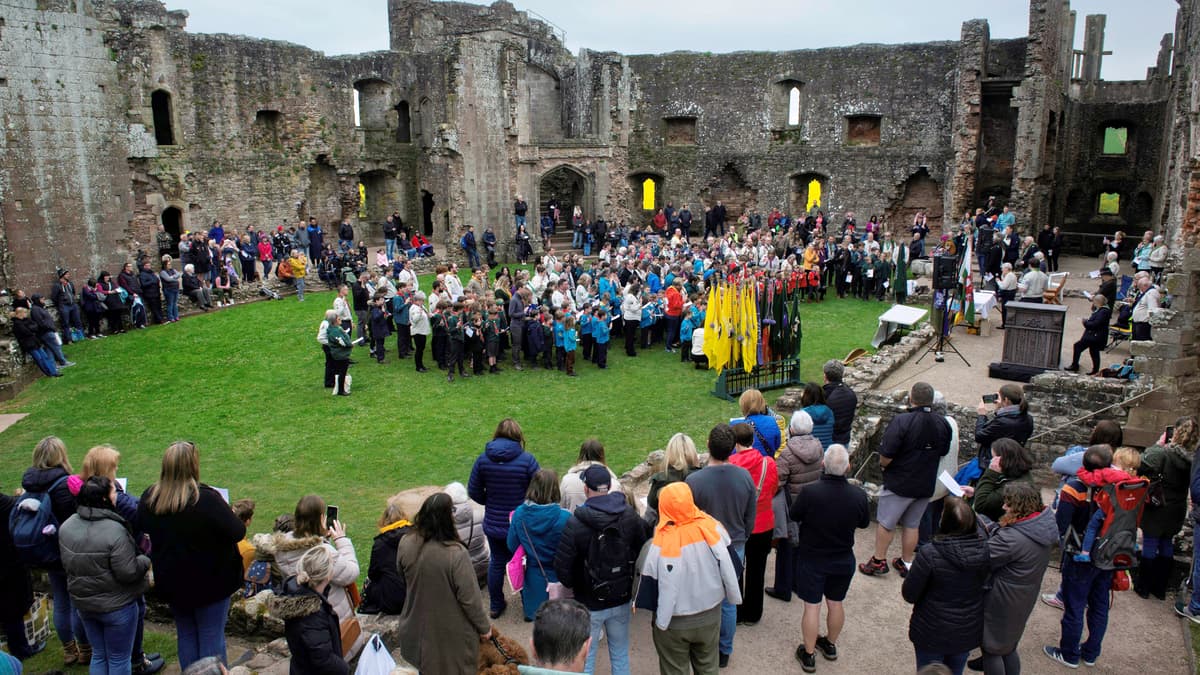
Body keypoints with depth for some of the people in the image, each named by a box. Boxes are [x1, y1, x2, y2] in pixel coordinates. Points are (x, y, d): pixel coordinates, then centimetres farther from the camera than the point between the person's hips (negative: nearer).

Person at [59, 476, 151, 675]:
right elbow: (128, 573, -25)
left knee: (98, 655, 21)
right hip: (117, 606, -6)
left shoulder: (66, 527, -5)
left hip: (82, 603, 6)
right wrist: (146, 560, -7)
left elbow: (66, 565, 7)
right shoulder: (115, 531, -27)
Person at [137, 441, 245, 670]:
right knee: (211, 636, 9)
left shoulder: (148, 498, -10)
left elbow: (142, 527, 10)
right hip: (210, 582, -5)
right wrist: (228, 513, -2)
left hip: (171, 583, 5)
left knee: (185, 635, 21)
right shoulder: (207, 499, -27)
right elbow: (238, 532, -21)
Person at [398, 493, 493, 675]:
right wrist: (484, 627, -7)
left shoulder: (406, 544, -16)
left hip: (416, 626, 5)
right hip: (451, 633, -5)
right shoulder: (456, 554, -31)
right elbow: (470, 598, -23)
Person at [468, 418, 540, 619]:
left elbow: (474, 491, -2)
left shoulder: (483, 459, -8)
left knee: (496, 562, 20)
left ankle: (496, 606, 34)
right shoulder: (527, 460, -18)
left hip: (493, 525, 3)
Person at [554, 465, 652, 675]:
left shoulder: (575, 523, -21)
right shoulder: (630, 515, -9)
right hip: (621, 601, 3)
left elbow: (562, 566, -17)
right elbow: (643, 550, -2)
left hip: (589, 604, -3)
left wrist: (573, 586, 4)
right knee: (621, 655, 19)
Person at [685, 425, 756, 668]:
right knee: (728, 602, 18)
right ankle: (725, 651, 33)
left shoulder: (694, 481, -24)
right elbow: (750, 518, 1)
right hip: (735, 548, 3)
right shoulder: (745, 477, -12)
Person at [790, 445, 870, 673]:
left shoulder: (809, 493, -27)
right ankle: (830, 645, 42)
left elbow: (793, 516, -9)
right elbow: (864, 524, 0)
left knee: (812, 607, 10)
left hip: (812, 560, -3)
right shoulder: (858, 495, -19)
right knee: (835, 603, 21)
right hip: (844, 560, 3)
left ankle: (809, 655, 22)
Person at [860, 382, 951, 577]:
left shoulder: (901, 421, -25)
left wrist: (883, 465, -2)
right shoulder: (943, 424, -5)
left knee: (886, 523, 11)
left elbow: (886, 457, -23)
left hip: (899, 483, -5)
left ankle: (879, 561, 21)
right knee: (912, 525, 19)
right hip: (926, 484, 5)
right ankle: (906, 563, 30)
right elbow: (943, 453, 9)